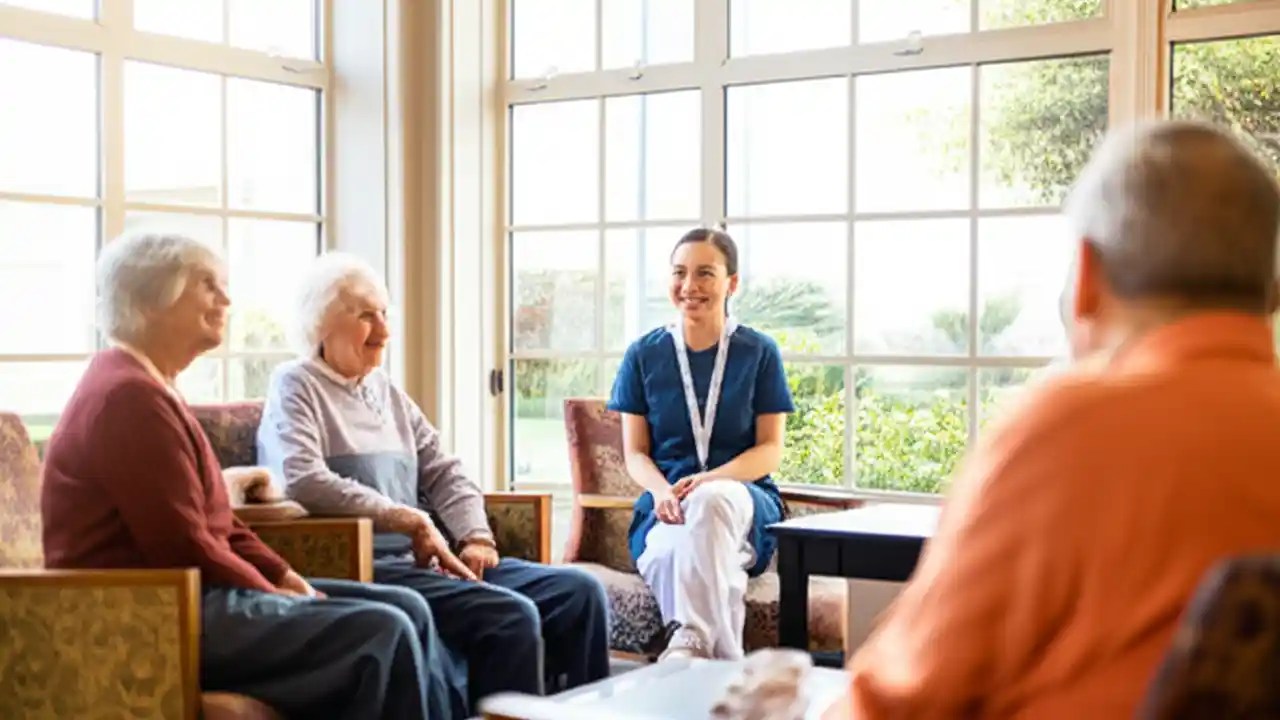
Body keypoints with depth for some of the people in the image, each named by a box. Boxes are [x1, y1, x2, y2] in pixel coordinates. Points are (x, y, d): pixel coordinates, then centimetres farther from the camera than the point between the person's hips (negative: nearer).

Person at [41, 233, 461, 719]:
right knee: (382, 634, -20)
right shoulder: (129, 396, -17)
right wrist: (278, 597, -10)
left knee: (407, 610, 3)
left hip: (187, 594, 11)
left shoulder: (149, 389, 18)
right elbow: (184, 548, -21)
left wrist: (284, 577, 6)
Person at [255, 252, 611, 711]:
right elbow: (302, 481, -17)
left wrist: (475, 536, -2)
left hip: (425, 558, 8)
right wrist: (411, 521, -16)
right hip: (362, 565, -7)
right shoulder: (296, 387, 1)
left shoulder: (388, 392, 22)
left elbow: (444, 473, 18)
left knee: (579, 592, -9)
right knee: (510, 618, -29)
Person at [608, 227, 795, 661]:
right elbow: (635, 453, 10)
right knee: (671, 551, -38)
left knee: (712, 501, -40)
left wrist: (709, 480, -16)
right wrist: (662, 489, -14)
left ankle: (689, 646, -43)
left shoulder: (759, 353, 8)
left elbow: (770, 450, 4)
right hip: (667, 505, 1)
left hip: (743, 501, -1)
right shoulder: (644, 355, 11)